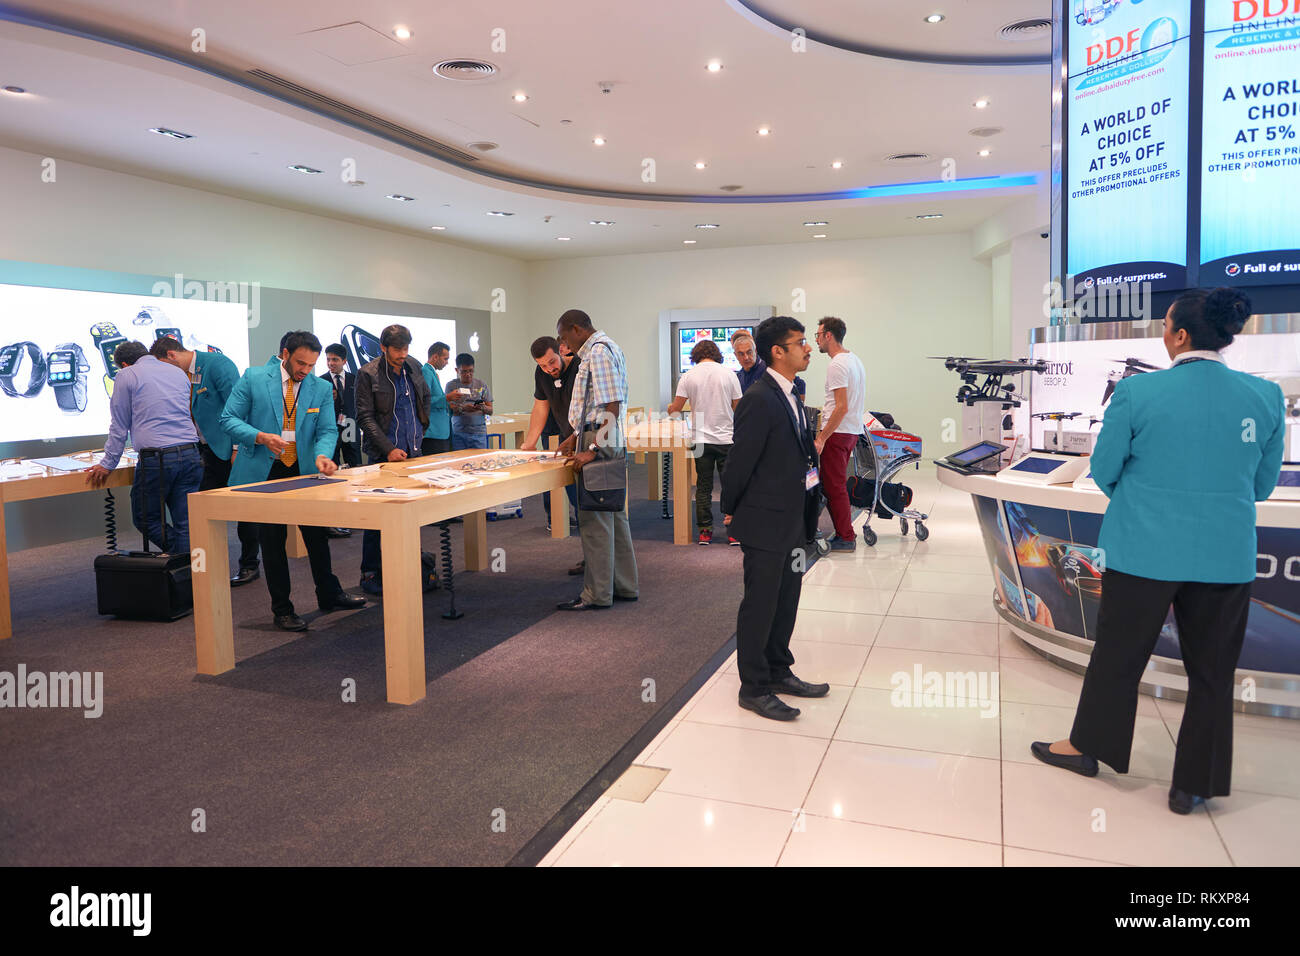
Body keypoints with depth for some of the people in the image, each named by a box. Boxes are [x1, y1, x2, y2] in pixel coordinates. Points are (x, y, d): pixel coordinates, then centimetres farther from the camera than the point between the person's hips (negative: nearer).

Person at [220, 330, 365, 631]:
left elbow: (327, 430, -1)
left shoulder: (322, 389, 2)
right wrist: (261, 437, -22)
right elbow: (229, 419, -5)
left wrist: (322, 455, -23)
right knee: (273, 540, 4)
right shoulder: (254, 378, -5)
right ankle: (282, 609, 15)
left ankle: (329, 595, 27)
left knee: (317, 534, 9)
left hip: (303, 471, 3)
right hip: (263, 472, -2)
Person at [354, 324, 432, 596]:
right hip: (384, 455, -5)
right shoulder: (367, 374, -8)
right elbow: (365, 417, -10)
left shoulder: (413, 367, 9)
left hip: (412, 451, 5)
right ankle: (370, 574, 5)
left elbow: (426, 397, 26)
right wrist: (389, 449, -16)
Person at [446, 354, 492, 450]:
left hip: (478, 432, 1)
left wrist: (483, 408, -17)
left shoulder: (481, 385, 8)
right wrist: (462, 408, -22)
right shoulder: (451, 385, 5)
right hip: (458, 434, -1)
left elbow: (490, 411, 6)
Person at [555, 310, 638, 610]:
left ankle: (598, 594, 3)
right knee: (613, 515, 14)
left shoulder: (598, 352, -14)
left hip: (601, 444, -11)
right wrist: (577, 436, 20)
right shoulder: (604, 348, 18)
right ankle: (624, 586, 23)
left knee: (594, 519, -4)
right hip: (611, 443, 11)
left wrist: (593, 449, -21)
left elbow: (612, 407, -21)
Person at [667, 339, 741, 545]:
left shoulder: (688, 376, -1)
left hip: (700, 440, 1)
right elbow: (738, 408, 3)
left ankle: (705, 531, 11)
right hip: (726, 439, 0)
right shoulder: (728, 374, -1)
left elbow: (675, 409, 0)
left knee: (703, 487, 8)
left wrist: (669, 409, 23)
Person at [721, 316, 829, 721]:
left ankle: (778, 672, 33)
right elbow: (740, 460, -17)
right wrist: (730, 510, -7)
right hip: (765, 521, -9)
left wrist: (809, 471, 2)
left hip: (790, 520, 9)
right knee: (760, 604, 2)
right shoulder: (759, 400, -21)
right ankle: (754, 688, 14)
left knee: (786, 600, 18)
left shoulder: (789, 396, 10)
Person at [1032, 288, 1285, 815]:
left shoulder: (1137, 392, -13)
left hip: (1144, 550, -2)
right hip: (1226, 555, 2)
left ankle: (1087, 746, 32)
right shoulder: (1266, 396, -4)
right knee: (1212, 670, 15)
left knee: (1119, 654, 15)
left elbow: (1103, 470, -4)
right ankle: (1194, 785, 25)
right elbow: (1263, 484, 5)